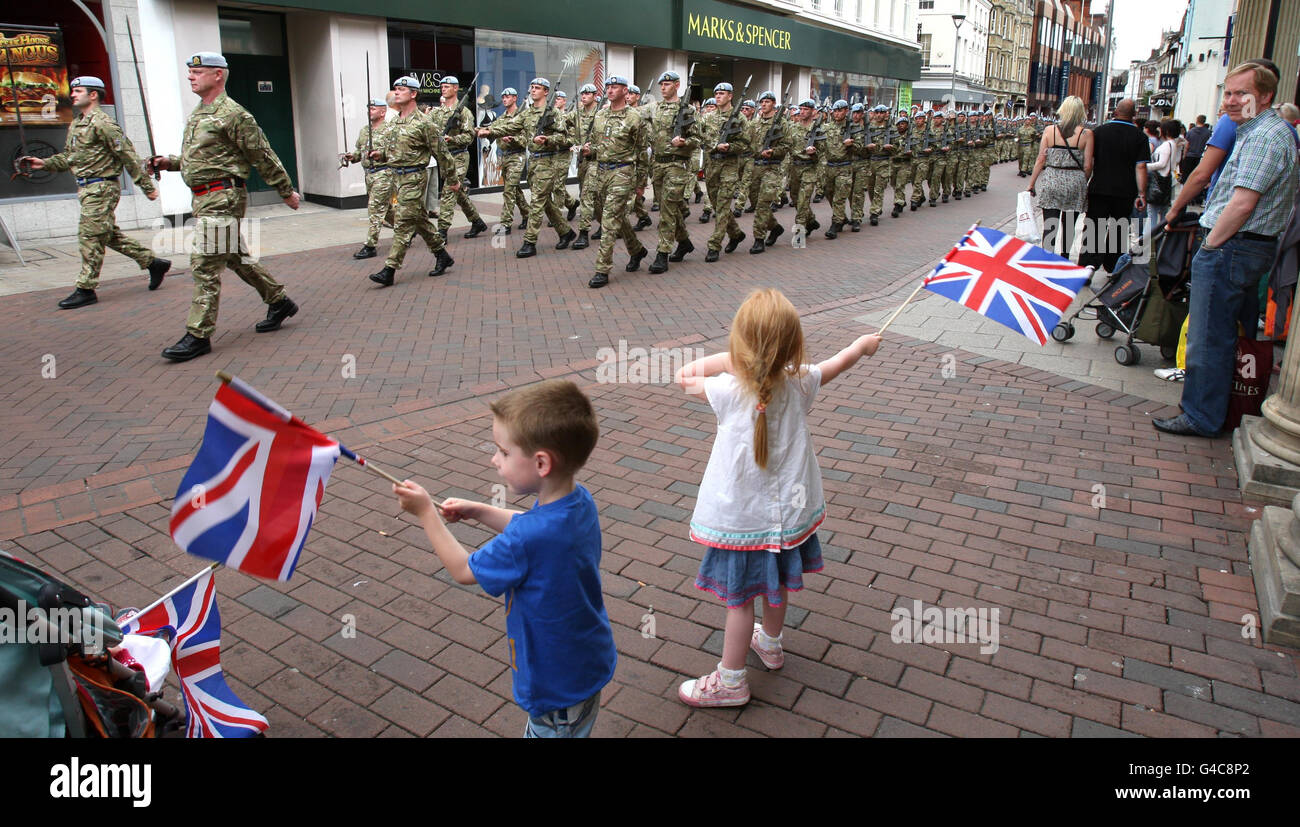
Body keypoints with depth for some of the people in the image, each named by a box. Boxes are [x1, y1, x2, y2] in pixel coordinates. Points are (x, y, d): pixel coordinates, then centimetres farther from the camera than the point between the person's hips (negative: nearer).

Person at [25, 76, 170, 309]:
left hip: (101, 188, -10)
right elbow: (67, 157, 23)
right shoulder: (75, 125, 16)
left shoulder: (103, 124, -13)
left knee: (90, 237, -5)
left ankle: (86, 290, 1)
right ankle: (153, 262, 23)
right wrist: (45, 163, 7)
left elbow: (128, 156, -14)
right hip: (86, 189, 10)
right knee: (110, 235, 14)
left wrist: (147, 186, -14)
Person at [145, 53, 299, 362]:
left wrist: (287, 192, -5)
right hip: (204, 198, 10)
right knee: (236, 257, 17)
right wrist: (170, 162, 11)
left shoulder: (232, 114, -11)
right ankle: (279, 301, 31)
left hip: (222, 198, -10)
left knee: (205, 265, -9)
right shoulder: (197, 114, 18)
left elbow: (264, 156, -8)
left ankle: (198, 335, -5)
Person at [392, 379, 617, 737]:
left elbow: (464, 570, -17)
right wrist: (478, 511, 3)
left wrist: (426, 513, -9)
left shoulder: (529, 539, -36)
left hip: (560, 680, -7)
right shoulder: (580, 501, -12)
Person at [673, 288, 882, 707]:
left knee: (739, 597, 8)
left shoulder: (729, 391, -25)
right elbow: (834, 365, 8)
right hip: (786, 507, 5)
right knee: (776, 582, 25)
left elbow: (685, 376, -8)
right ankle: (770, 644, 50)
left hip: (741, 514, -5)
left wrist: (734, 358, -7)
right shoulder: (799, 384, -12)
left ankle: (731, 680, 22)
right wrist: (862, 345, 28)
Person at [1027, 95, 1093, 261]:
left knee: (1050, 227, -1)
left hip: (1051, 182, 0)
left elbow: (1041, 160, -2)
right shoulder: (1086, 134, -3)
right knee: (1068, 227, 14)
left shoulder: (1049, 130, -1)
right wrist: (1081, 183, 14)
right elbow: (1087, 166, -3)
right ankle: (1064, 261, 26)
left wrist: (1031, 184, 5)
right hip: (1074, 183, 0)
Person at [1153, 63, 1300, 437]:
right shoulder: (1259, 131, 18)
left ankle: (1201, 417, 2)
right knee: (1241, 333, 17)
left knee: (1208, 337, -5)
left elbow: (1242, 203, -23)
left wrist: (1211, 245, -14)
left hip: (1230, 248, -11)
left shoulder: (1265, 135, -16)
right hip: (1254, 247, 11)